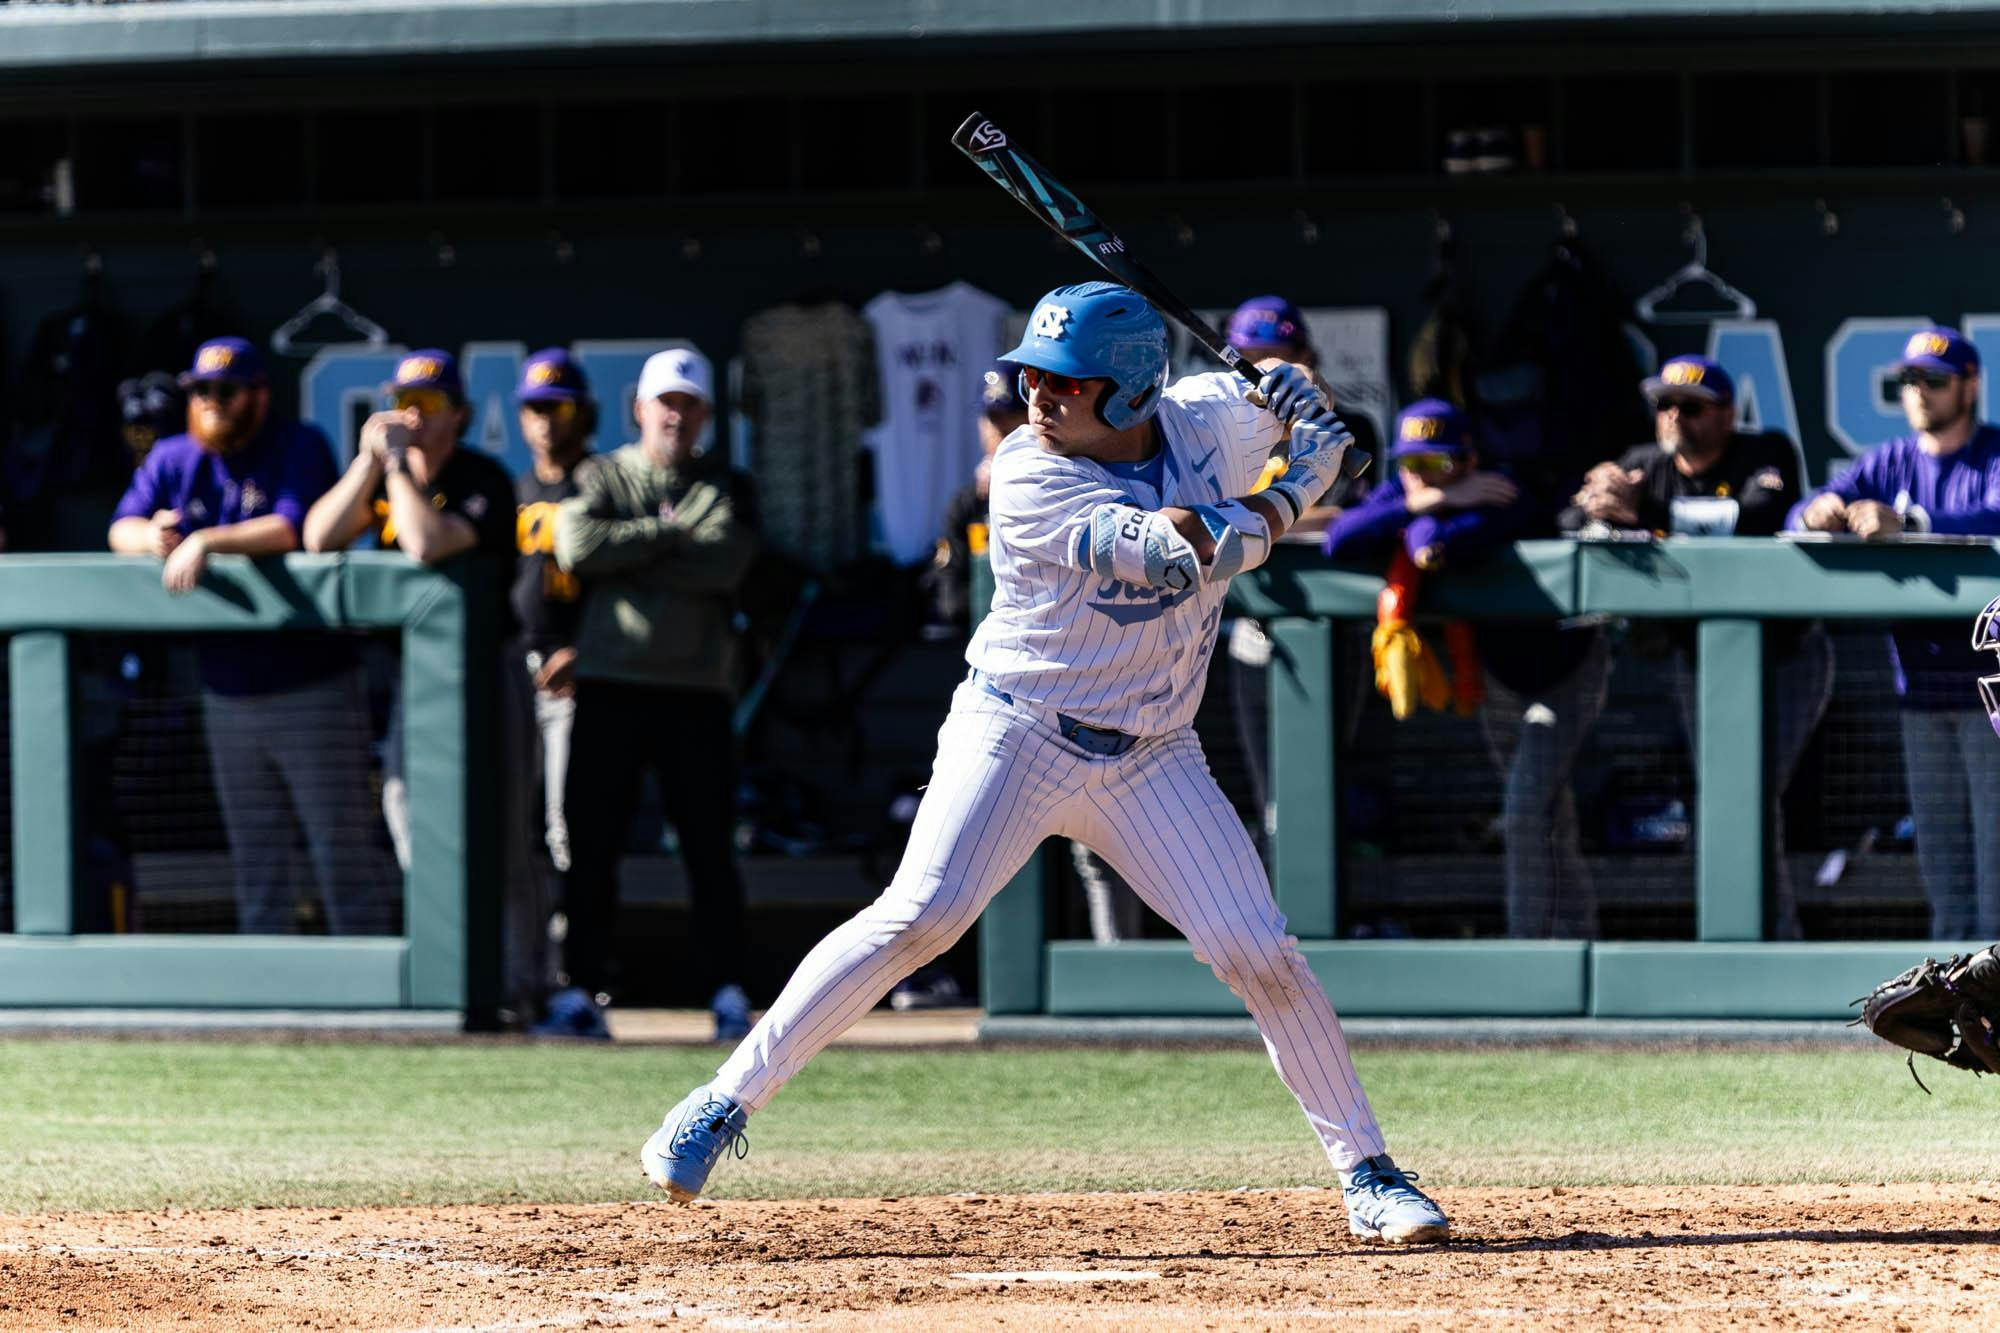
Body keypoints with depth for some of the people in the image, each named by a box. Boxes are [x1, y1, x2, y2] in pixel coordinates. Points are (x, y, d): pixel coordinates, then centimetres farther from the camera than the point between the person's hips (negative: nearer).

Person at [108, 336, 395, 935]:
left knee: (344, 850, -5)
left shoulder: (299, 448, -6)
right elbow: (121, 529, 2)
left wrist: (206, 540, -30)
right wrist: (150, 536, -21)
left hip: (312, 689, -5)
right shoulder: (172, 458, 10)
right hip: (228, 697, 5)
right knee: (256, 858, 11)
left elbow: (293, 528, -21)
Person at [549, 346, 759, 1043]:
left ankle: (726, 991, 1)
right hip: (609, 684, 0)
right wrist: (666, 534, -8)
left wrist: (623, 555, -7)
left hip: (696, 690, 0)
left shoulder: (727, 488, 11)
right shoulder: (600, 478, 11)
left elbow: (725, 563, -8)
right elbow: (576, 545, -9)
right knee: (591, 841, -2)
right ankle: (579, 989, 2)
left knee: (710, 847, -2)